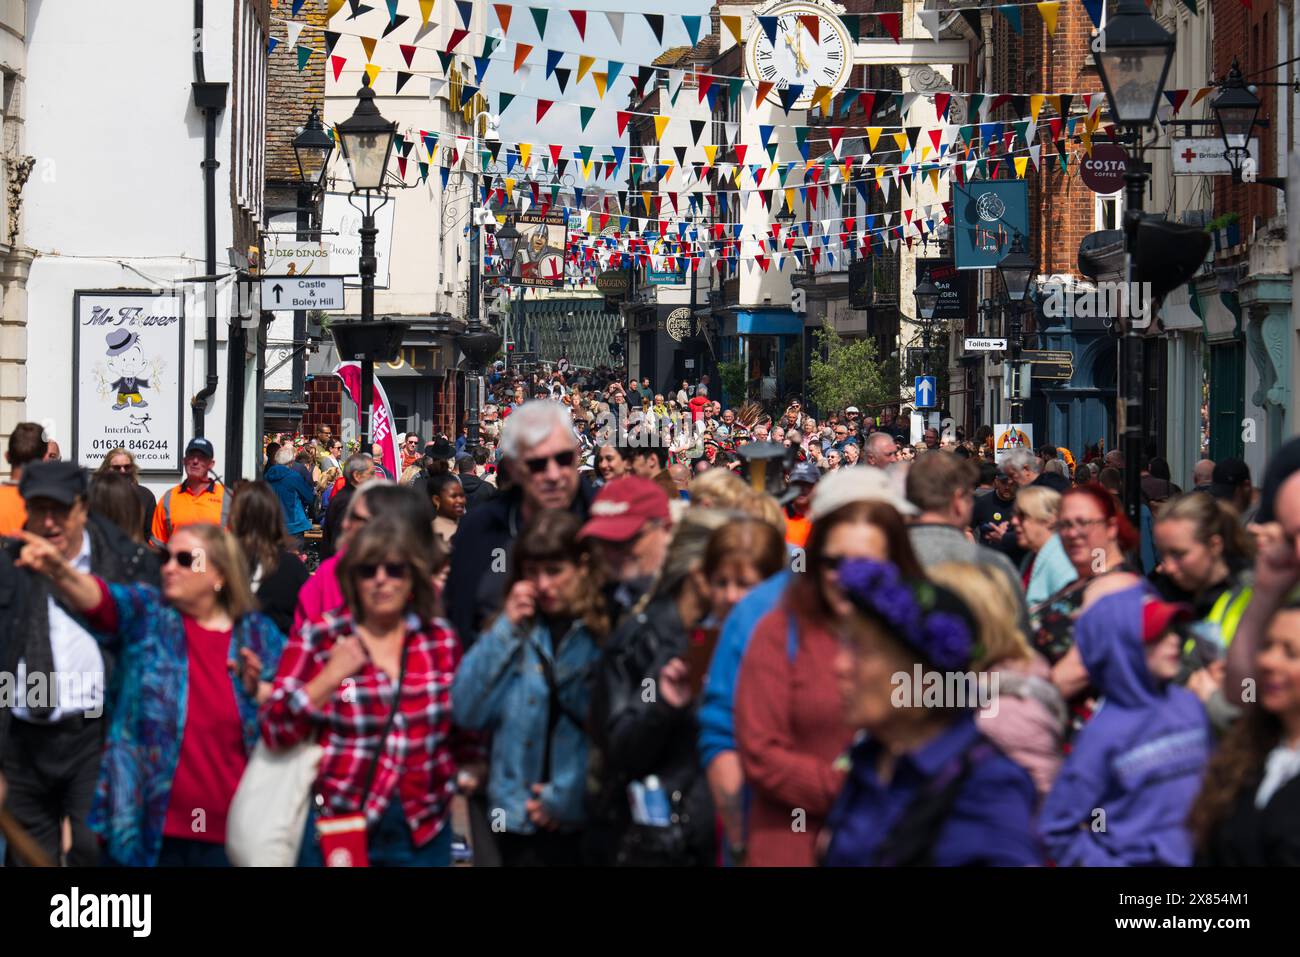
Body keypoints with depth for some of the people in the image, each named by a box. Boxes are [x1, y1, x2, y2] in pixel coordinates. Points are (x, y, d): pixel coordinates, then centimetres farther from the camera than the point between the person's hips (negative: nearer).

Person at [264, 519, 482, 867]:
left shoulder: (441, 640, 6)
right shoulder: (318, 638, -1)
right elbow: (275, 731, -5)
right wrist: (329, 678, -14)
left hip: (423, 830, 2)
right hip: (337, 826, -2)